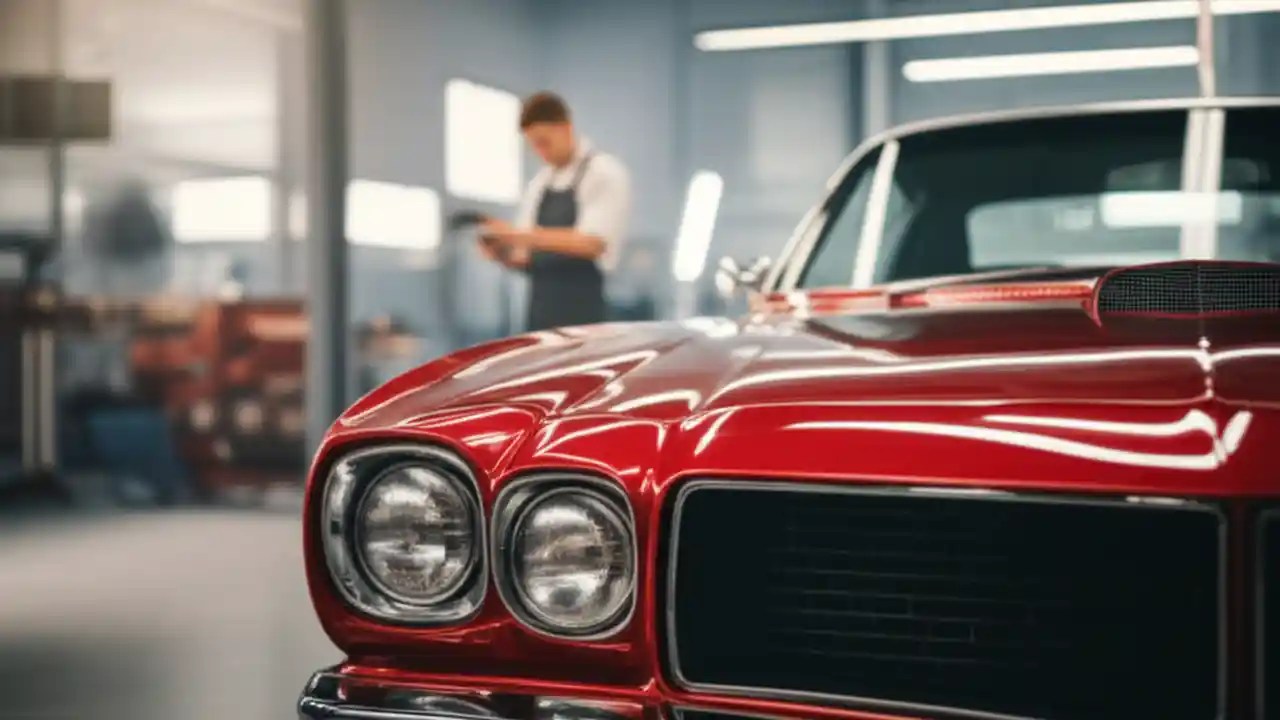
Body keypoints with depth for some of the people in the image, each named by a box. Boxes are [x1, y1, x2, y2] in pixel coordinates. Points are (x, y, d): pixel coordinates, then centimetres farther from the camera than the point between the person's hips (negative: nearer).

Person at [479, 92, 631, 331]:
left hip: (582, 312, -6)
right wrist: (503, 253, -6)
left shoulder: (605, 174, -5)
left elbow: (592, 243, -17)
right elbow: (528, 256, 16)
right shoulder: (538, 184, 14)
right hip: (540, 313, 6)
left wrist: (522, 235, -21)